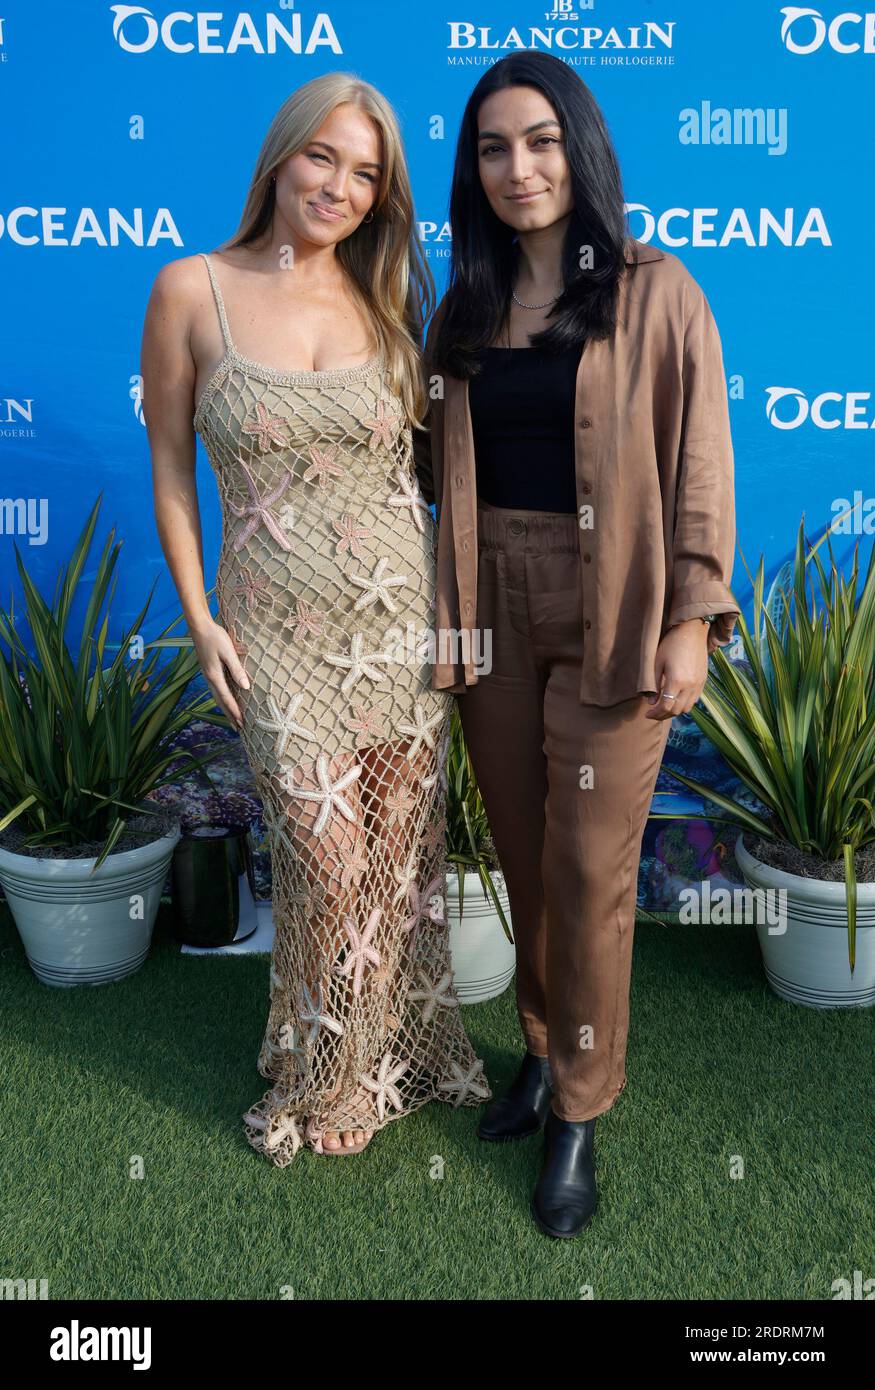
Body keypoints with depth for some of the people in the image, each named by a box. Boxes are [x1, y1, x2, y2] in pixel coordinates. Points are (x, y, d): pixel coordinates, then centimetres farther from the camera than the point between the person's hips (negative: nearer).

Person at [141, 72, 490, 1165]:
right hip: (283, 632, -3)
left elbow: (428, 450, 13)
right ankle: (327, 1082, 28)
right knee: (331, 865, 0)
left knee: (404, 851, 11)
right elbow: (169, 462, 2)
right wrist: (199, 620, -3)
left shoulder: (386, 305, 6)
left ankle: (403, 1048, 36)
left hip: (405, 614, 3)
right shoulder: (192, 291, -2)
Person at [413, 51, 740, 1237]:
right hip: (494, 613, 5)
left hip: (609, 617, -4)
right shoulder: (467, 308, 12)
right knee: (524, 856, 12)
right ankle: (544, 1051, 33)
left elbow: (698, 462, -6)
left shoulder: (656, 293, -2)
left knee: (590, 871, 0)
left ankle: (580, 1113, 18)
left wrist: (692, 619, -12)